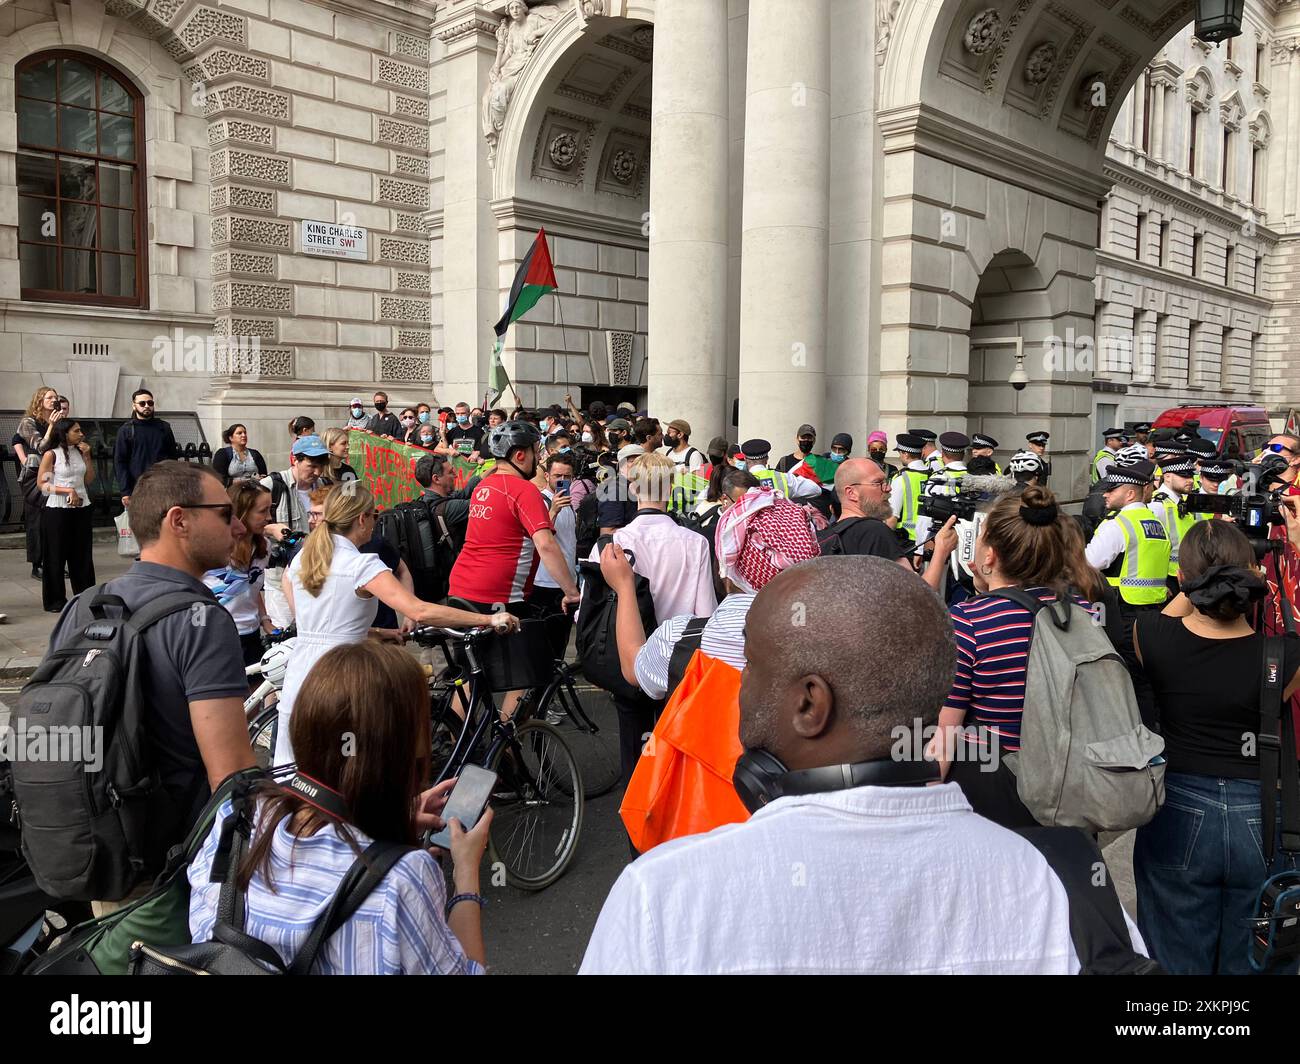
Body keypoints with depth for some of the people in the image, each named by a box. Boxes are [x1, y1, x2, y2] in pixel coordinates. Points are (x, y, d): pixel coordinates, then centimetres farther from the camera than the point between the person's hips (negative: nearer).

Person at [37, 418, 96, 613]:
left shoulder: (79, 451, 8)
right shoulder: (51, 454, -7)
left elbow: (89, 480, 9)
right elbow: (42, 484, -8)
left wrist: (87, 456, 1)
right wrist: (68, 490, -17)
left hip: (81, 509, 5)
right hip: (58, 510, -5)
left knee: (82, 554, 9)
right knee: (56, 556, 3)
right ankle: (55, 600, 12)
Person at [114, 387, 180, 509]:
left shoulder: (164, 427, 11)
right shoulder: (126, 430, 4)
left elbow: (173, 457, 11)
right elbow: (119, 463, 0)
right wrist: (125, 492, -9)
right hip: (135, 489, -2)